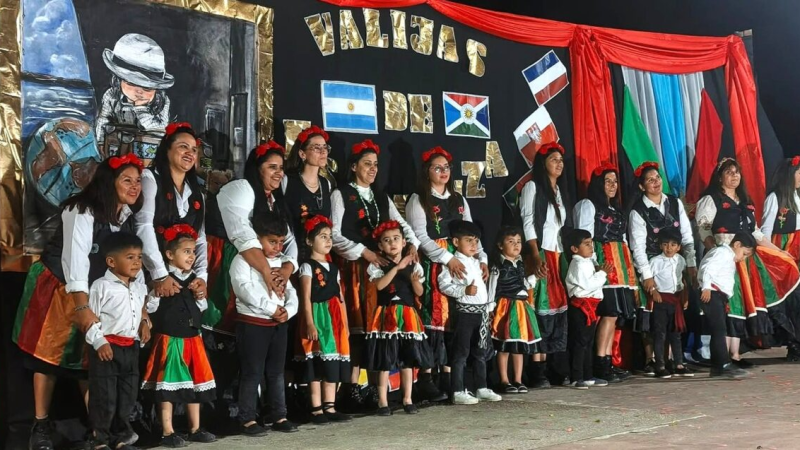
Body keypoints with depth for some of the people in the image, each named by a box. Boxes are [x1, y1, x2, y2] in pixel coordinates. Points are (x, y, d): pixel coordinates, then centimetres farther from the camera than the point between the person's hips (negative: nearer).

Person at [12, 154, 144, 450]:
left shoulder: (129, 217, -2)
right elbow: (75, 257, -31)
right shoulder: (83, 210, -22)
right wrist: (82, 308, -39)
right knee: (49, 352, 1)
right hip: (58, 287, -6)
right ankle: (41, 425, 10)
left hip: (96, 292, 6)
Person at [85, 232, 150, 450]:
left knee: (128, 395, 12)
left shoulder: (139, 288, 10)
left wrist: (145, 324, 8)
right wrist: (99, 342, -17)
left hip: (131, 347, 7)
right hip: (108, 347, -7)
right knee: (104, 397, 0)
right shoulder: (101, 286, -11)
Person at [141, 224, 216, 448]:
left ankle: (195, 429, 24)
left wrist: (201, 296, -1)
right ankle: (167, 432, 9)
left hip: (193, 339, 7)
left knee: (195, 383, 12)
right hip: (169, 340, -7)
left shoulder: (193, 279, 8)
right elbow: (150, 307, -13)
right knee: (168, 384, 1)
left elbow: (202, 308, 18)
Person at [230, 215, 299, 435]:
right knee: (252, 373, -1)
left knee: (276, 372, 12)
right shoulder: (243, 260, -7)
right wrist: (272, 308, -19)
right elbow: (245, 289, -20)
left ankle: (279, 416, 20)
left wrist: (288, 310, -10)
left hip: (279, 324, 6)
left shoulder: (280, 263, 14)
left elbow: (290, 291, 10)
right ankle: (248, 419, 7)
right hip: (252, 324, -6)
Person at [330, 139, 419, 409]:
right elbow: (335, 234, -8)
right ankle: (352, 384, -4)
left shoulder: (381, 197, 19)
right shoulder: (341, 194, 2)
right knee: (357, 324, -7)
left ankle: (376, 381, 7)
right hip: (355, 266, -5)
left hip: (382, 264, 5)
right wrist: (364, 252, -16)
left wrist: (412, 244, -6)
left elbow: (400, 223, 14)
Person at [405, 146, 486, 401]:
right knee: (432, 318, -8)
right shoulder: (418, 200, 2)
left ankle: (448, 376, 8)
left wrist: (481, 258, -1)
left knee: (453, 319, 3)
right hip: (432, 266, -5)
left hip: (460, 265, 5)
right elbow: (420, 236, -9)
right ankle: (425, 380, -6)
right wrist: (447, 258, -18)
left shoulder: (459, 200, 18)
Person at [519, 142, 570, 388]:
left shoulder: (560, 191, 20)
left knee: (559, 310, 2)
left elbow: (565, 226, 19)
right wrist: (536, 256, -19)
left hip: (559, 256, 7)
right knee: (542, 312, -11)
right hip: (541, 256, -7)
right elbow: (528, 223, -9)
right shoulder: (532, 187, 0)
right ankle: (538, 373, -11)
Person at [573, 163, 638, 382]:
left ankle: (607, 362, 6)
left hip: (620, 265, 8)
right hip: (602, 263, -8)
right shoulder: (587, 205, 1)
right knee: (610, 312, -15)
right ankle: (600, 364, -12)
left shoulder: (617, 209, 24)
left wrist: (629, 268, 14)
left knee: (615, 314, 3)